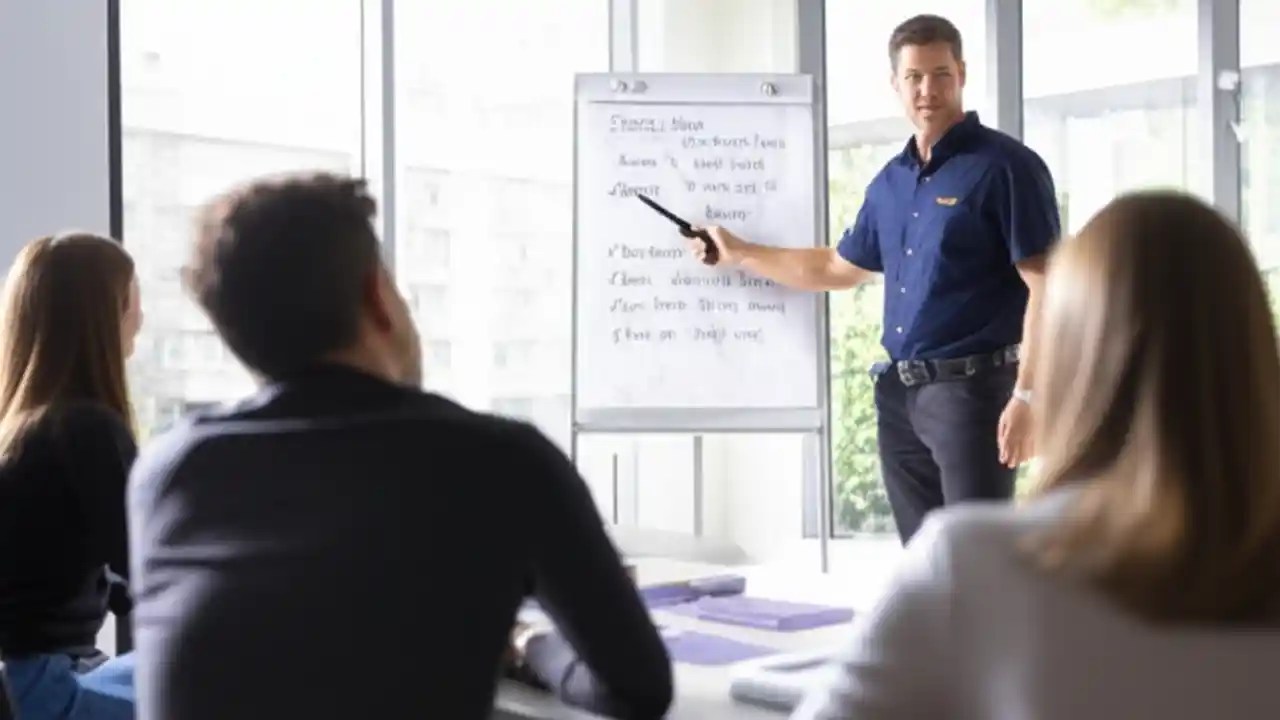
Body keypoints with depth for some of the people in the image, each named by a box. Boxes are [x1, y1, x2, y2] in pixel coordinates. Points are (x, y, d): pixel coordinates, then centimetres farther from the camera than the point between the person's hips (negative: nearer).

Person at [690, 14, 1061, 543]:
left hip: (974, 388, -7)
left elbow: (1045, 286, -13)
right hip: (899, 393, 7)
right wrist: (739, 253, 27)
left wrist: (1026, 395, -20)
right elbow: (838, 268, 27)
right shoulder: (889, 182, 14)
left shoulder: (1005, 166, -8)